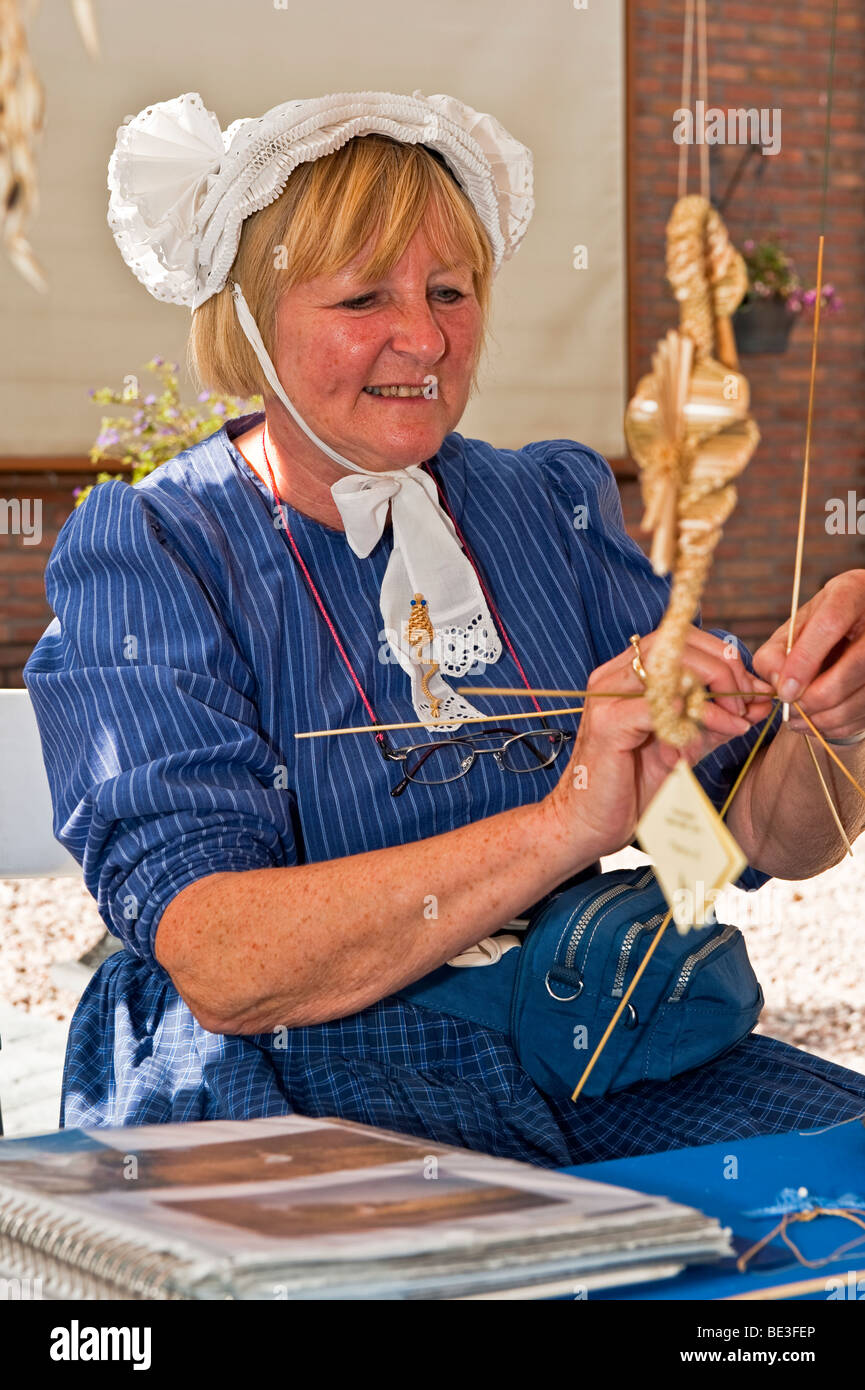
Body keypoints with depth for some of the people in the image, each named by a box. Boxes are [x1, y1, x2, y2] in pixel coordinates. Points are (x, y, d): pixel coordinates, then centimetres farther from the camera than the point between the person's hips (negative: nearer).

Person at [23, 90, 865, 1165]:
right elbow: (222, 969, -19)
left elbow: (767, 834, 5)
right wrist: (566, 826, -28)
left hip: (587, 1054, 5)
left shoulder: (551, 507, 11)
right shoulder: (145, 553, -5)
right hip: (292, 1087, -5)